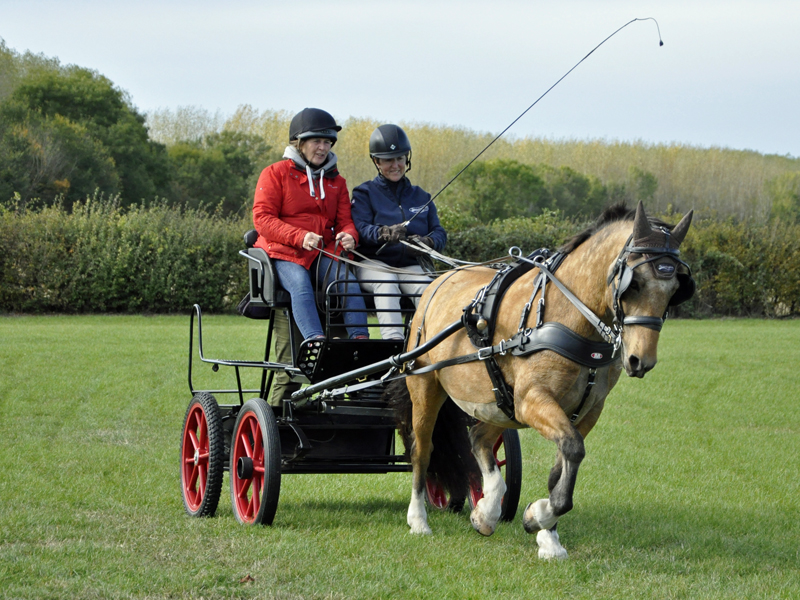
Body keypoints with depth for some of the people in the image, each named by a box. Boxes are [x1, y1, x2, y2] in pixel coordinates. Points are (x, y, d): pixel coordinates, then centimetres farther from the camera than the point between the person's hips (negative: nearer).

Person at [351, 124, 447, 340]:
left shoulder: (420, 196, 19)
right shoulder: (365, 193, 9)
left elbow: (439, 233, 8)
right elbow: (360, 229, -9)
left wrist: (427, 242, -18)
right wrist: (384, 233, -32)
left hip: (410, 266, 3)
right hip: (373, 264, -3)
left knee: (426, 286, -30)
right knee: (386, 282, -36)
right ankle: (393, 340, -53)